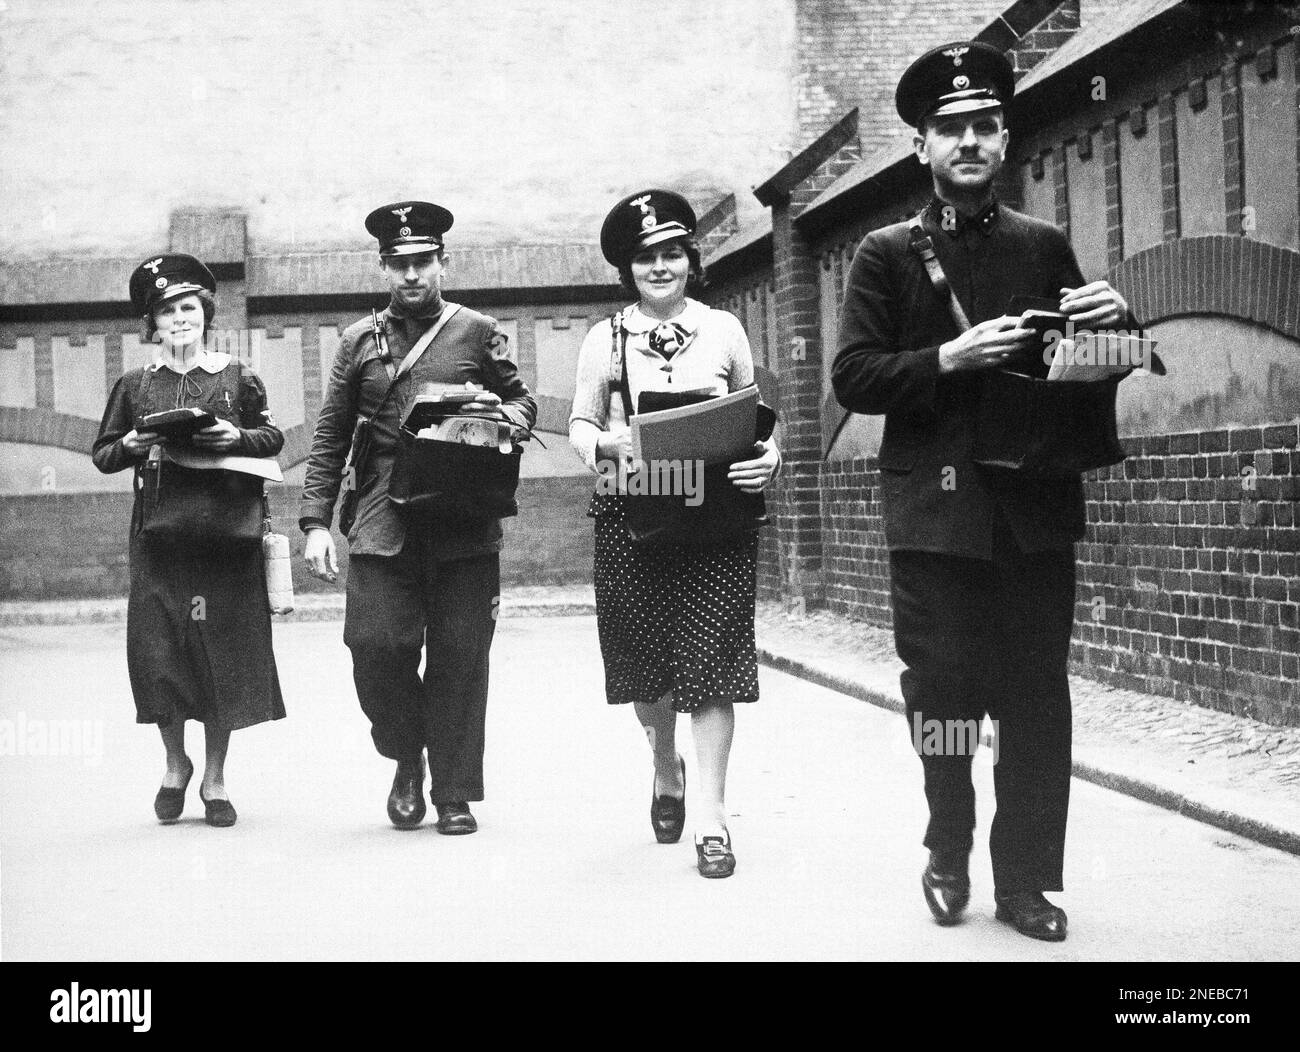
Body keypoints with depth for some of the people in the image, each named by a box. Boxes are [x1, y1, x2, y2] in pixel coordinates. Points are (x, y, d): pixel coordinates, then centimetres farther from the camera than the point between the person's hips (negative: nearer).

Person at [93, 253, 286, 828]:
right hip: (159, 536, 1)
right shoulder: (135, 385, 8)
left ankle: (215, 778, 14)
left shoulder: (236, 378, 5)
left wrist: (237, 437, -10)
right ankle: (175, 765, 20)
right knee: (158, 646, -3)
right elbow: (102, 454, 12)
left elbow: (273, 437, 10)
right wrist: (132, 446, -8)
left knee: (224, 648, 0)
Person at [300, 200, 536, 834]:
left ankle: (454, 794, 12)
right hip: (382, 527, 1)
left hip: (464, 529, -1)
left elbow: (524, 403, 15)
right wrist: (316, 522, 2)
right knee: (377, 650, -7)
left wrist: (501, 414, -9)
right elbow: (330, 438, 10)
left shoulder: (477, 332, 8)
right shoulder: (360, 341, 11)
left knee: (459, 659, 0)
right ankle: (407, 760, 19)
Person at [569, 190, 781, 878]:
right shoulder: (605, 338, 7)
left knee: (711, 655, -5)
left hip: (718, 515, 0)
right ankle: (666, 766, 35)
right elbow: (579, 424, 9)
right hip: (630, 515, 1)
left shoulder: (724, 330, 8)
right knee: (644, 659, 5)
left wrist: (768, 458, -8)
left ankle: (711, 815, -1)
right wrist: (608, 444, -13)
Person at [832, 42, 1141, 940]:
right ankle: (950, 857, 24)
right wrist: (948, 360, -16)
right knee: (943, 693, 3)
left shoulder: (1045, 247, 11)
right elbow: (853, 378, -2)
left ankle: (1027, 881, 11)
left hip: (1036, 506, 2)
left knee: (1038, 698, 1)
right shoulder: (887, 255, 5)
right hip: (936, 511, -2)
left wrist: (1116, 321, -6)